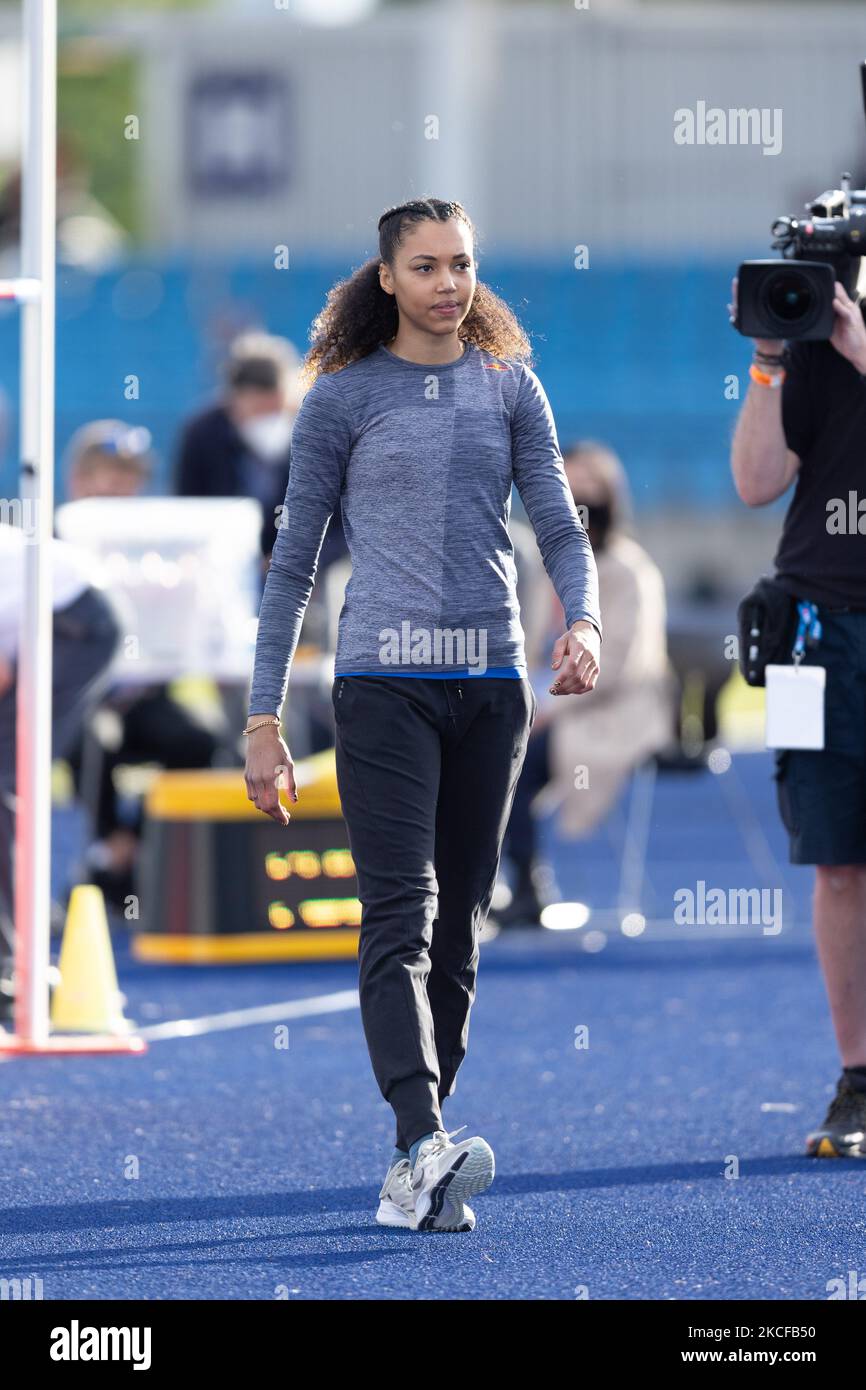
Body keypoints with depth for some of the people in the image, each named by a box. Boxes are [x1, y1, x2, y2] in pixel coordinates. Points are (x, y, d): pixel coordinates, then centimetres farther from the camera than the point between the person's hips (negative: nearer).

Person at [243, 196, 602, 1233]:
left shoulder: (510, 388, 11)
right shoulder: (342, 397, 3)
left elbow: (559, 524, 7)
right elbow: (293, 562, 6)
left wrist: (583, 618, -15)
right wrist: (264, 718, 1)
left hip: (491, 681, 4)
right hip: (383, 681, -4)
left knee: (458, 925, 5)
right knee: (400, 914, -17)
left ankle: (412, 1180, 10)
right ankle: (424, 1143, -30)